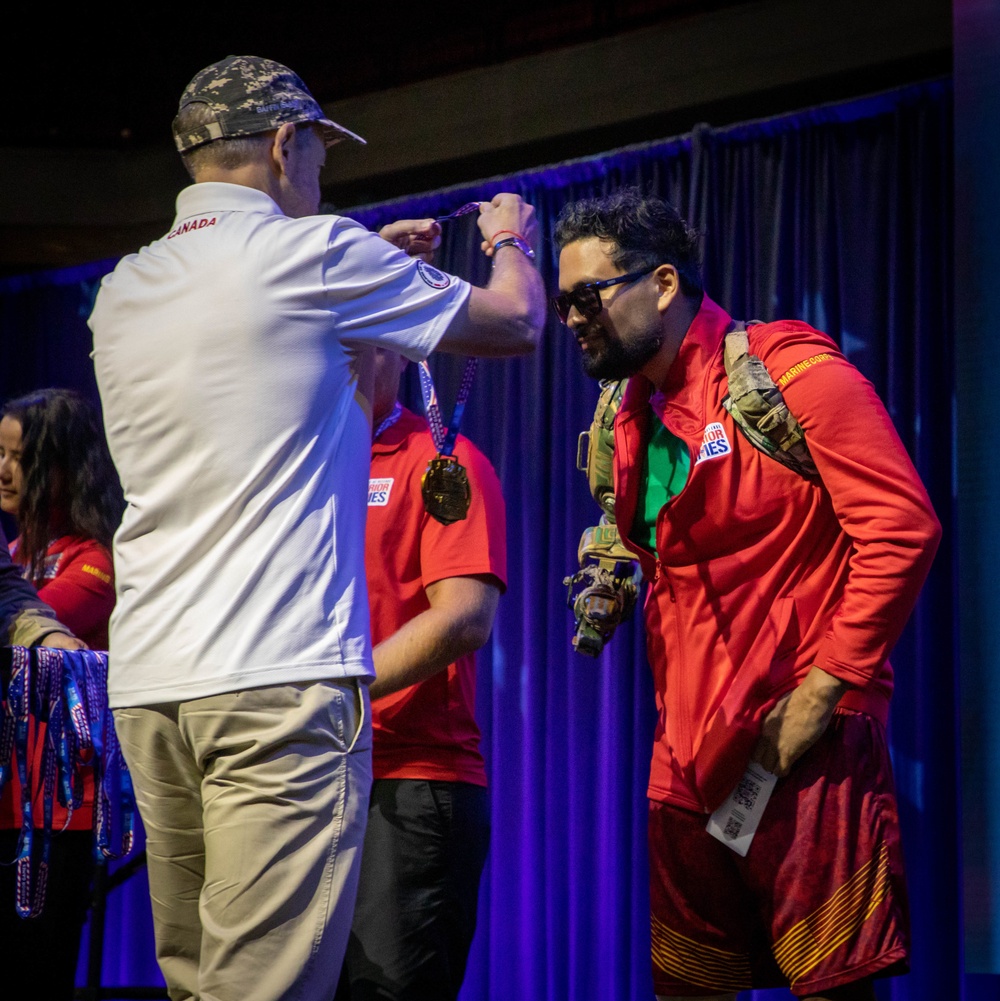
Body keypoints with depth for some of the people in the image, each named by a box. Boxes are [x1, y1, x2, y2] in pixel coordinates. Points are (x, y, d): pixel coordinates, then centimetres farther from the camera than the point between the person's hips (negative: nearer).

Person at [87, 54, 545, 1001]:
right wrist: (511, 238, 30)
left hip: (147, 680, 7)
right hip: (278, 675, -7)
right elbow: (514, 322, 9)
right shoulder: (312, 252, -3)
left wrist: (375, 260, 39)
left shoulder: (124, 290, 16)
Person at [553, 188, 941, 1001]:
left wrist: (820, 696, -16)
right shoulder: (632, 416, 15)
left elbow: (901, 527, -15)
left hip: (801, 748, -8)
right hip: (688, 757, 8)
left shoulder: (788, 369, -8)